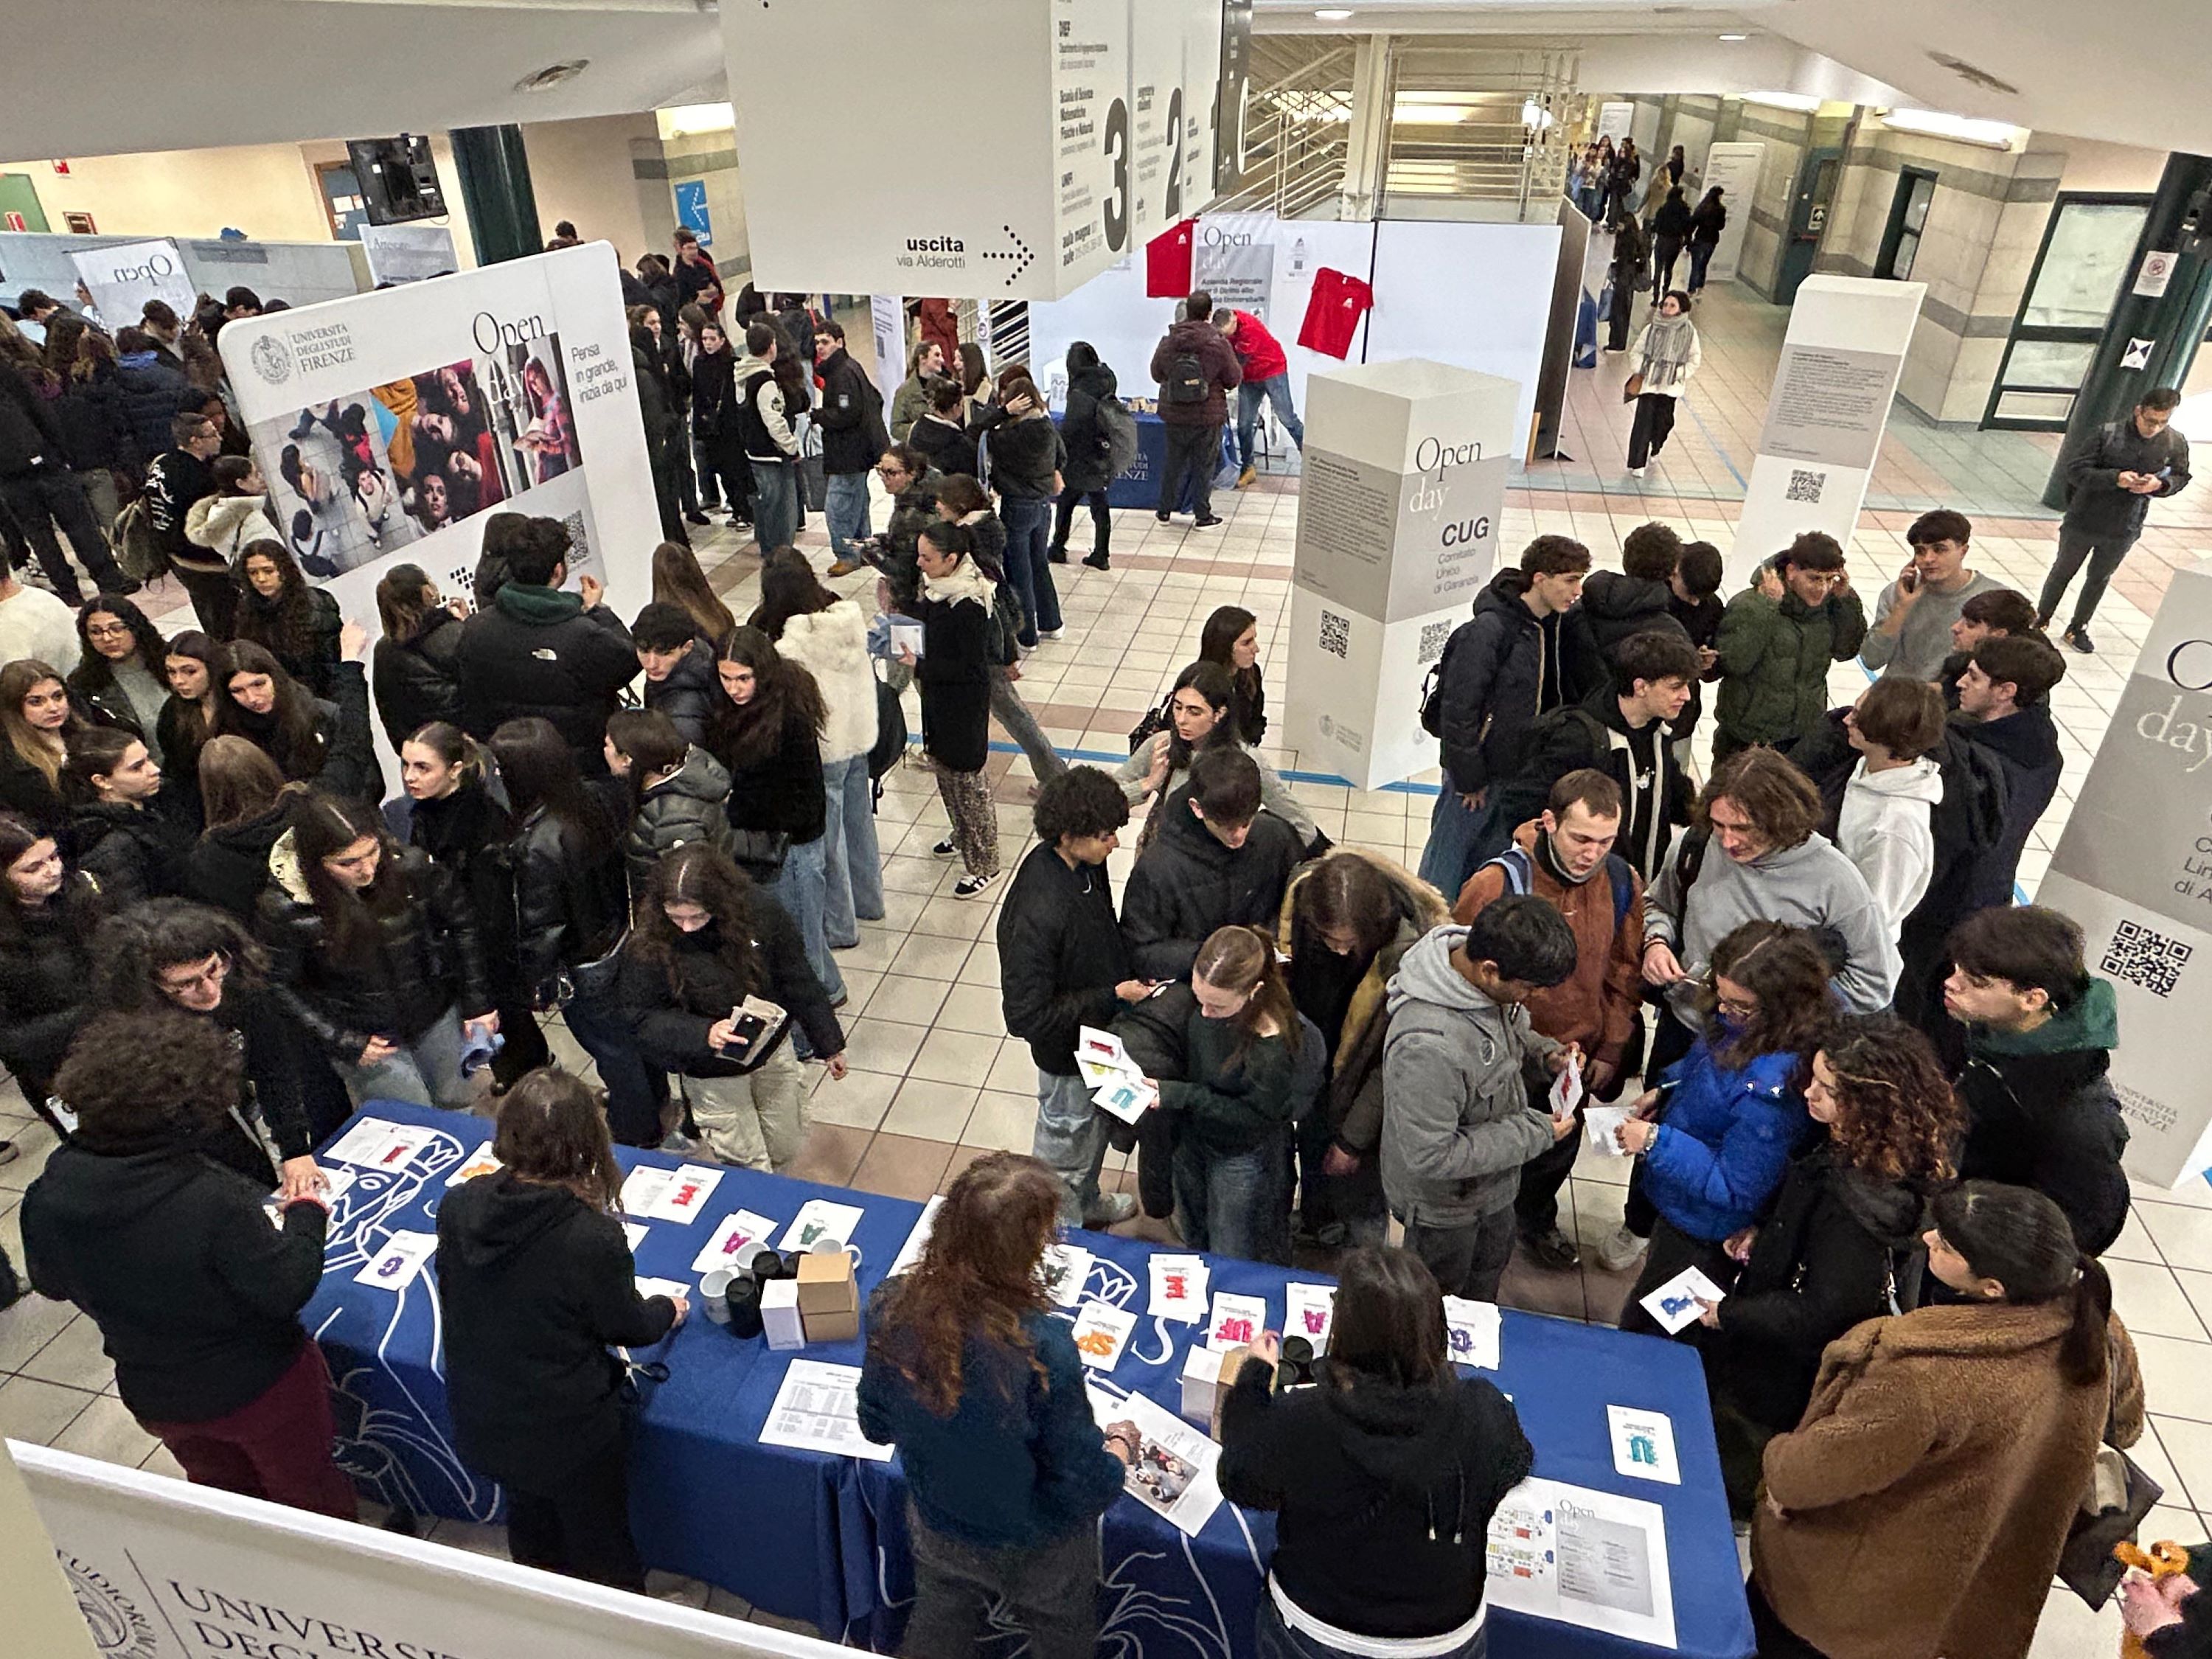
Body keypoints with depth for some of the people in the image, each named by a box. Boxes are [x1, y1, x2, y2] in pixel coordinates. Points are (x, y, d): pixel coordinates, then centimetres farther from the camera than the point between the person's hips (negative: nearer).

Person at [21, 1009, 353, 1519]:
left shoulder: (47, 1198, -19)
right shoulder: (212, 1200, -37)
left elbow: (51, 1284, 1)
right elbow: (286, 1291, -27)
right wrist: (307, 1215, -12)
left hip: (153, 1396, 5)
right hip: (260, 1388, -5)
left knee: (220, 1488, 31)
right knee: (308, 1493, 22)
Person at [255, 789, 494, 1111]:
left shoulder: (410, 866, -19)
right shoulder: (283, 909, -24)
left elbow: (461, 924, -4)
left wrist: (477, 1002, -3)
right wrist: (344, 1044, -16)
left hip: (437, 1019, 3)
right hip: (365, 1039, -3)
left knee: (457, 1111, 22)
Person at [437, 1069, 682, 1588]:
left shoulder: (456, 1206, -18)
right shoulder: (594, 1239, -32)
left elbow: (452, 1297, 1)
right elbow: (629, 1327, -13)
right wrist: (670, 1309, 9)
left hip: (481, 1419, 5)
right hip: (572, 1431, -5)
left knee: (531, 1531, 31)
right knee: (601, 1548, 21)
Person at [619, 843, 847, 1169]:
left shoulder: (759, 910, -18)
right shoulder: (649, 944, -25)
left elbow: (796, 979, -6)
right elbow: (639, 1017, -15)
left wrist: (829, 1043, 3)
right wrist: (703, 1034, -32)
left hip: (774, 1050, 3)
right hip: (711, 1074, -3)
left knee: (787, 1147, 19)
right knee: (749, 1167, 7)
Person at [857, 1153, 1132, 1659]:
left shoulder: (892, 1308, -27)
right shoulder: (1044, 1350, -40)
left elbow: (877, 1427, -8)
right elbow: (1088, 1488, -26)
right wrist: (1121, 1444, -5)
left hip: (936, 1530, 3)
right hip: (1036, 1551, -3)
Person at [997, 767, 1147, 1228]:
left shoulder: (1084, 863, -12)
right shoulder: (1037, 913, -38)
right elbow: (1026, 1016, -32)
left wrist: (1129, 979, -4)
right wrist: (1112, 997, -28)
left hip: (1099, 1035, 8)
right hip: (1069, 1055, -8)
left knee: (1097, 1128, 32)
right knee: (1066, 1154, 18)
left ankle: (1087, 1205, 59)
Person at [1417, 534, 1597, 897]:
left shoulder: (1556, 627, 2)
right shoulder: (1488, 631, -22)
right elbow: (1458, 709, -21)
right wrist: (1468, 777, -18)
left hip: (1522, 769, 8)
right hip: (1480, 768, -8)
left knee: (1492, 856, 19)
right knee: (1448, 857, 6)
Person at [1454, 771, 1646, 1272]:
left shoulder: (1622, 883, -13)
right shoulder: (1496, 884, -28)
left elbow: (1624, 973, 1)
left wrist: (1611, 1052, 1)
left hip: (1579, 1058, 5)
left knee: (1557, 1153, 29)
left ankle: (1536, 1221, 59)